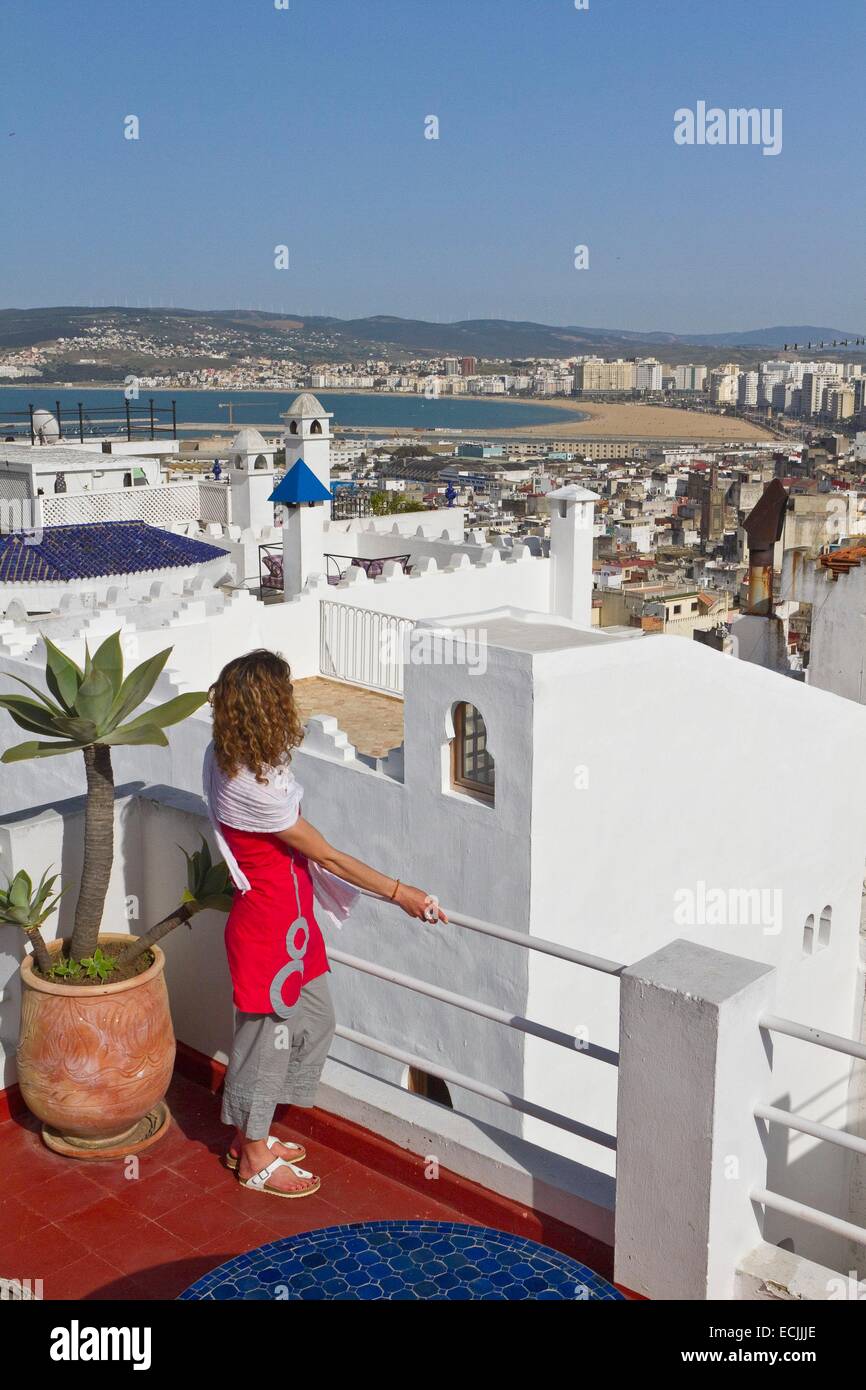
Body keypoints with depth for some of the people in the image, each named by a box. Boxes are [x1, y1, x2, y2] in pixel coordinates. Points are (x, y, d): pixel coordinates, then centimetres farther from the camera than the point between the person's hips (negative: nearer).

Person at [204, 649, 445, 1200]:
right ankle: (255, 1159, 30)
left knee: (316, 1020, 21)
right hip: (269, 927, -9)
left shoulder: (229, 758, -3)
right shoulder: (255, 788, -31)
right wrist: (399, 892, -16)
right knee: (268, 1036, 8)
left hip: (290, 919, 9)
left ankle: (249, 1134, 36)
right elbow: (327, 856, -23)